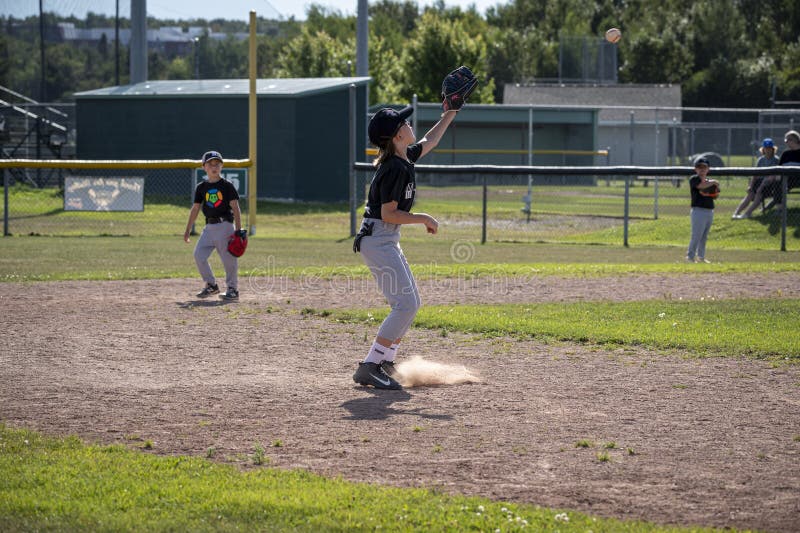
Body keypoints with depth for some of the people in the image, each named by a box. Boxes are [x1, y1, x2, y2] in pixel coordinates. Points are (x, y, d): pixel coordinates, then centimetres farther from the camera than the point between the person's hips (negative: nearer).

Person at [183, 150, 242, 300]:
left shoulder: (227, 186, -2)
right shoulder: (201, 187, 10)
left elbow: (235, 207, -5)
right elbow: (195, 208, 14)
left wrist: (238, 230, -13)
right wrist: (188, 230, 11)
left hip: (225, 226, -5)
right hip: (209, 226, 5)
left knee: (229, 259, -5)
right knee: (198, 255, -5)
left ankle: (233, 289, 6)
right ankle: (211, 285, 9)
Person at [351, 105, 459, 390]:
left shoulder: (406, 158, 8)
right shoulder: (395, 168, -20)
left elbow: (429, 141, 29)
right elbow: (389, 214, -22)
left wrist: (449, 115, 29)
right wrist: (423, 218, -14)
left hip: (387, 241, 10)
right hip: (378, 240, -10)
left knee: (411, 303, 14)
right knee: (405, 304, -14)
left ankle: (385, 364, 17)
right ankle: (369, 368, -15)